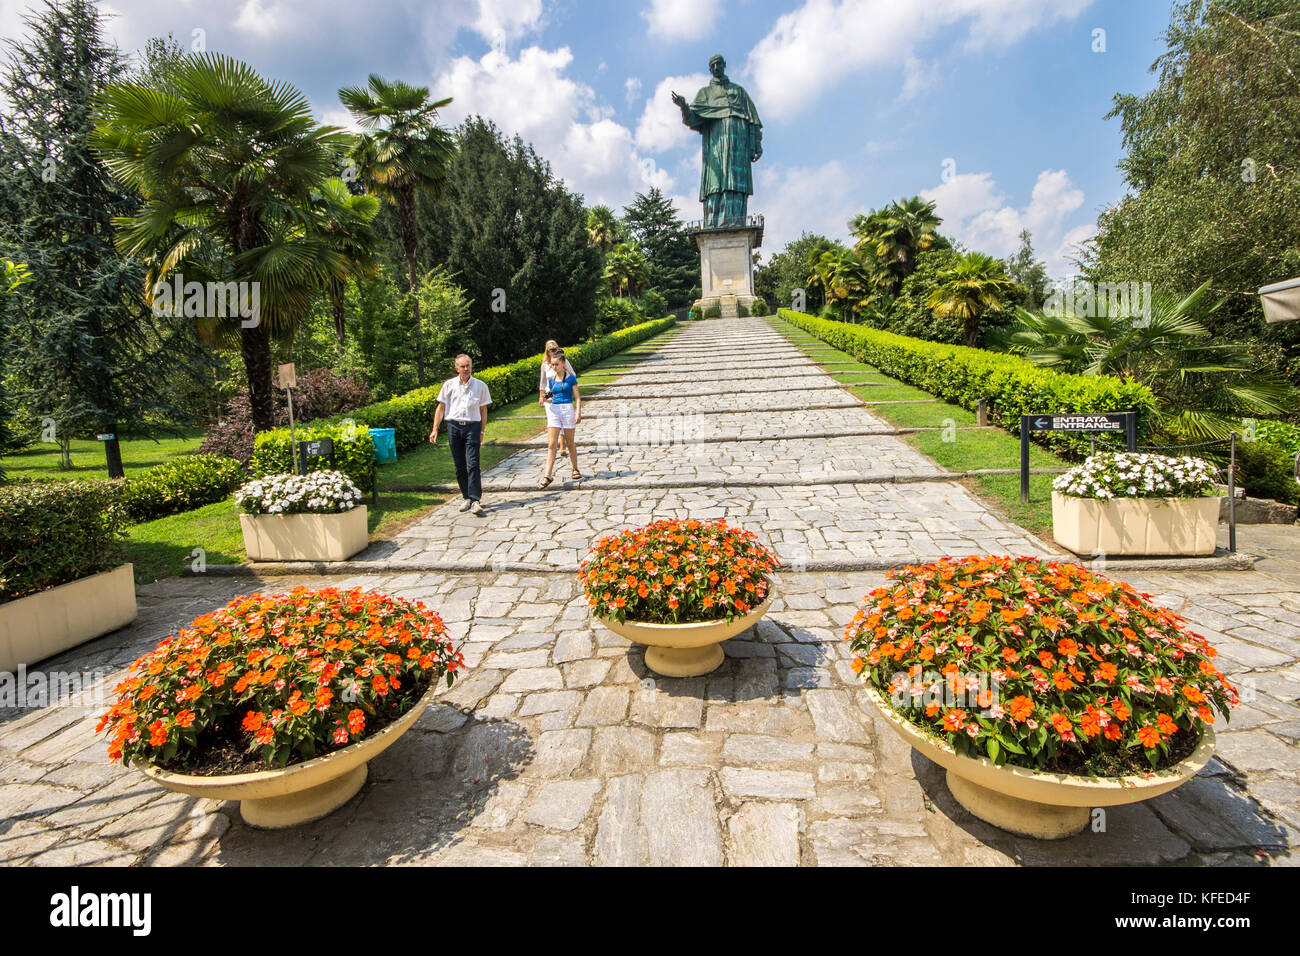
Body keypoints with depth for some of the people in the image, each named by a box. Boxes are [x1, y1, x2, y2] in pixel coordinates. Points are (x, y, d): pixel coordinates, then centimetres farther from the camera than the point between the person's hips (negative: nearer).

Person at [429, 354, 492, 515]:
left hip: (472, 426, -1)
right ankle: (467, 498, 16)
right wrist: (435, 429, 4)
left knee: (473, 464, -12)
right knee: (459, 466, 5)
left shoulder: (480, 386, 7)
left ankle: (475, 500, -13)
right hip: (454, 426, 2)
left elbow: (483, 410, 13)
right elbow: (441, 408, 10)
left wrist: (482, 431, 11)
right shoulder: (449, 385, 8)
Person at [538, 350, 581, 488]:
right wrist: (547, 397, -1)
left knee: (570, 443, 8)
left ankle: (575, 470, 27)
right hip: (554, 410, 3)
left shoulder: (570, 378, -1)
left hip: (568, 409, -3)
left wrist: (578, 413, -13)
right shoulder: (552, 379, 11)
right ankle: (547, 476, -9)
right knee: (551, 445, -5)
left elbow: (577, 397, -2)